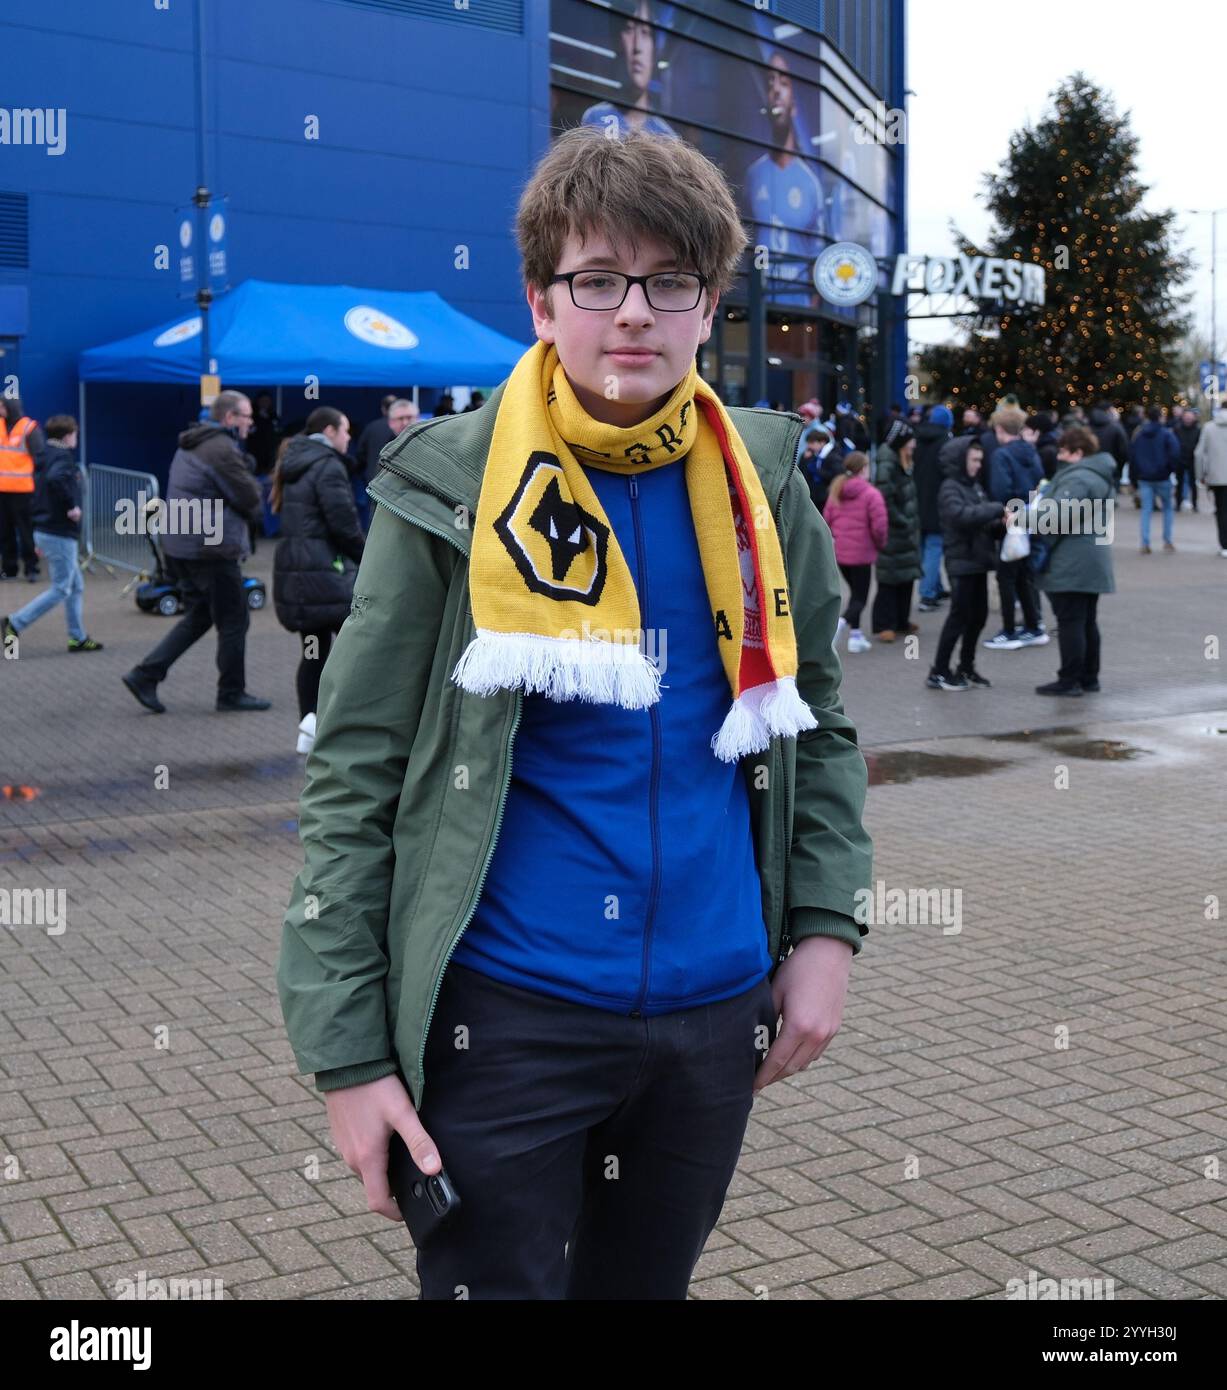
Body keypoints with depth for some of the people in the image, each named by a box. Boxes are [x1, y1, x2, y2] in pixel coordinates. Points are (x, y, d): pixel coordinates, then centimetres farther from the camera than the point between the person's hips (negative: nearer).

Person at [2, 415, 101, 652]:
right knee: (60, 589, -3)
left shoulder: (46, 455, 13)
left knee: (76, 587, 15)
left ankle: (78, 638, 19)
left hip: (44, 531, 10)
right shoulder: (63, 457, -16)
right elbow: (55, 478, -37)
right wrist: (72, 505, -26)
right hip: (60, 534, -10)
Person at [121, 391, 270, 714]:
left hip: (182, 543, 10)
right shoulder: (222, 450, -17)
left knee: (199, 616, 16)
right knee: (233, 621, 3)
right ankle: (232, 693, 11)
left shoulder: (191, 445, 16)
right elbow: (251, 499, -15)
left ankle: (145, 675, 9)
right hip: (212, 548, -10)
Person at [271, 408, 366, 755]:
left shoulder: (293, 466, 16)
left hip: (291, 569, 9)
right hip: (324, 571, -9)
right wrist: (365, 560, -2)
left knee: (314, 650, 13)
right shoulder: (328, 467, -12)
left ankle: (309, 733, 12)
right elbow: (343, 523, -17)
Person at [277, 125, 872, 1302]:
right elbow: (354, 782, -7)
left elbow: (818, 729, 14)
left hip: (715, 1012, 4)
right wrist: (347, 1052, -10)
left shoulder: (759, 492, 3)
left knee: (646, 1283, 20)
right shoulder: (450, 495, -7)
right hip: (506, 1021, -4)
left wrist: (825, 931, 2)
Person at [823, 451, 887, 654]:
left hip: (839, 551, 6)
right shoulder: (871, 494, -14)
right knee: (860, 597, 3)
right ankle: (843, 622, -24)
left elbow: (827, 520, 7)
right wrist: (880, 544, 1)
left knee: (855, 592, 21)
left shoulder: (836, 492, 4)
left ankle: (855, 636, 20)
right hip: (862, 554, -6)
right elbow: (879, 526, -17)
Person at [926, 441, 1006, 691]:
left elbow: (983, 524, 16)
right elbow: (962, 515, -27)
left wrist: (1000, 524, -4)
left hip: (978, 560, 8)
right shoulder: (950, 488, -10)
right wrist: (997, 509, -24)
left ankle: (966, 667, 22)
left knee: (978, 615, 11)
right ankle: (938, 672, 2)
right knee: (959, 616, -5)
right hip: (961, 561, -8)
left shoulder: (976, 486, 15)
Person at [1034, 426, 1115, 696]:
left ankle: (1069, 680, -2)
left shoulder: (1077, 479, -18)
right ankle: (1089, 678, 20)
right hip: (1091, 564, 10)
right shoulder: (1099, 476, 17)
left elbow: (1058, 515, -27)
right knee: (1087, 622, 14)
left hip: (1071, 566, -10)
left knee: (1070, 622, -5)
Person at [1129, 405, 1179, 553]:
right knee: (1167, 508, 13)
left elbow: (1132, 456, 9)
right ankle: (1167, 540, 10)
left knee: (1146, 510, 4)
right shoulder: (1167, 434, -7)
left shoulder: (1138, 435, 6)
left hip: (1144, 478, 3)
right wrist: (1172, 469, 2)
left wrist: (1134, 476, 14)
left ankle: (1145, 543, -3)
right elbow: (1175, 454, -15)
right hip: (1162, 478, -3)